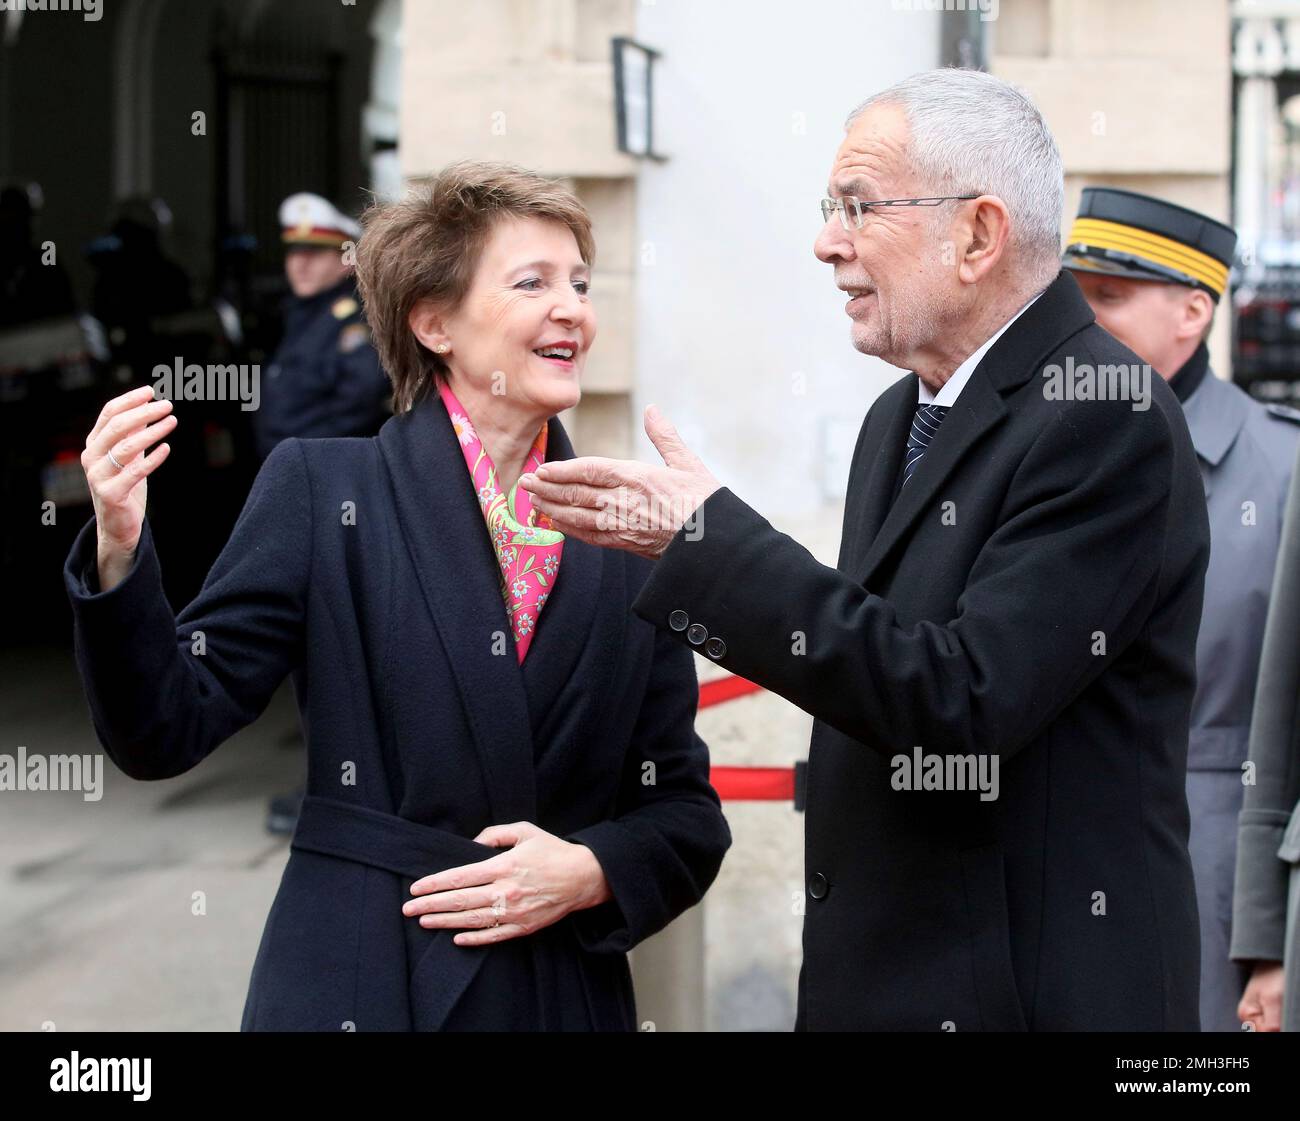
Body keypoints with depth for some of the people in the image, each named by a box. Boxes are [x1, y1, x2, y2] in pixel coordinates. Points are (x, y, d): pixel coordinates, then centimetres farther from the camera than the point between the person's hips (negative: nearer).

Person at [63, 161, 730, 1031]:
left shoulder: (628, 537, 6)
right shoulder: (320, 488, 0)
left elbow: (686, 813, 10)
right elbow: (167, 729, -4)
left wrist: (591, 873, -9)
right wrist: (120, 551, -19)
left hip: (569, 992, 2)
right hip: (361, 988, -2)